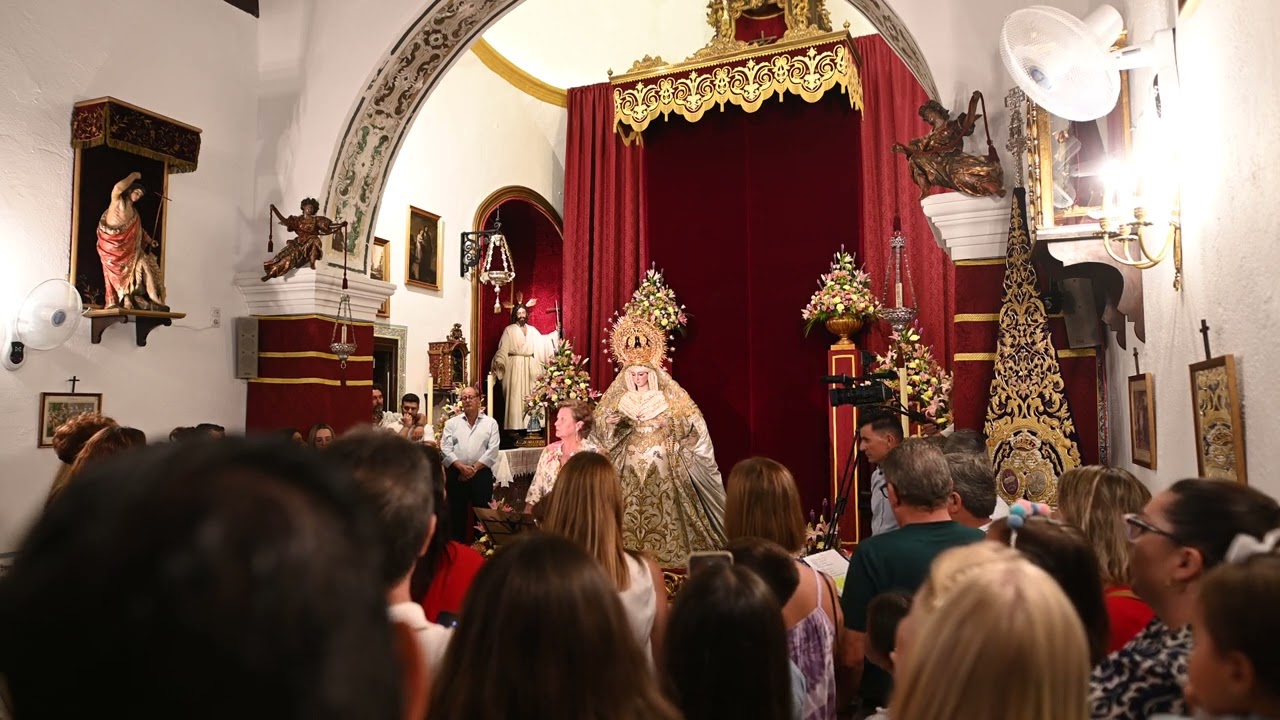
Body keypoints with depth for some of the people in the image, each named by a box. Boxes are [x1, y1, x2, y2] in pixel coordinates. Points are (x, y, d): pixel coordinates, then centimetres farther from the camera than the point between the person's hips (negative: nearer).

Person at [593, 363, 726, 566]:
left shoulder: (668, 394, -3)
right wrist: (610, 421, -13)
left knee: (665, 508, -7)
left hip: (663, 459, -2)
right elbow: (601, 418, 8)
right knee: (630, 508, 0)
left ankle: (669, 554, 3)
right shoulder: (620, 395, 5)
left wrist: (667, 423, -20)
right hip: (631, 460, 3)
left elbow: (690, 420, -5)